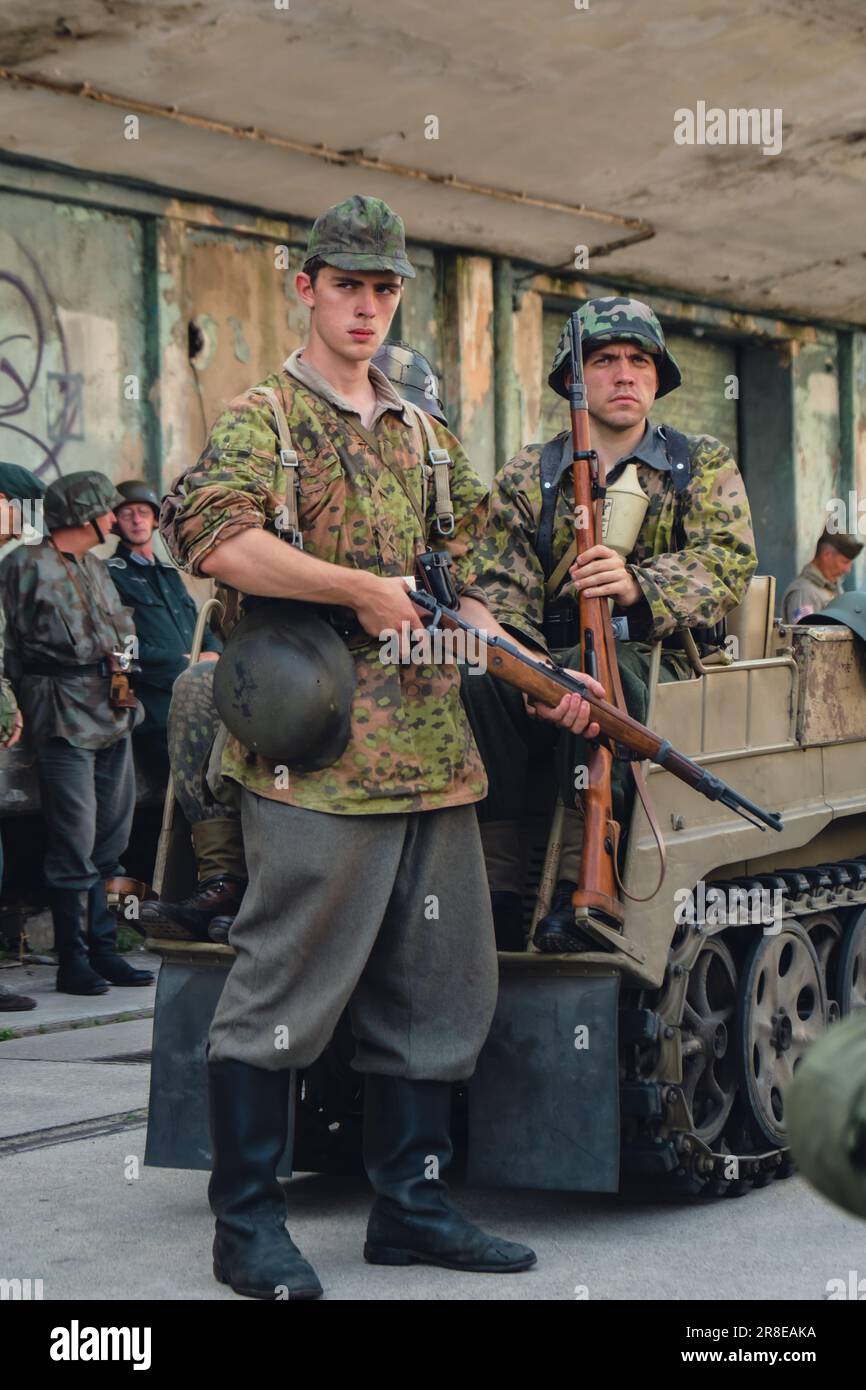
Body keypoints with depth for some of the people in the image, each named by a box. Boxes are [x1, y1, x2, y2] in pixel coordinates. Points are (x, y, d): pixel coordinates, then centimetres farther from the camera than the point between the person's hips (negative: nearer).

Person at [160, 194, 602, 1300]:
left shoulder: (423, 436, 21)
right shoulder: (263, 418, 0)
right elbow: (210, 535, -19)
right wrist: (362, 586, -17)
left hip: (434, 751, 7)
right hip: (316, 750, -7)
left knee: (438, 988, 10)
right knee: (285, 986, -4)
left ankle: (410, 1207, 20)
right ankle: (247, 1225, 5)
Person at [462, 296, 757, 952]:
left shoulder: (704, 465, 11)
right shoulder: (525, 478, 13)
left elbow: (729, 561, -8)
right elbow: (503, 591, 1)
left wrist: (638, 585, -28)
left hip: (657, 670, -2)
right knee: (479, 676, -30)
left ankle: (581, 884, -37)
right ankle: (495, 896, -27)